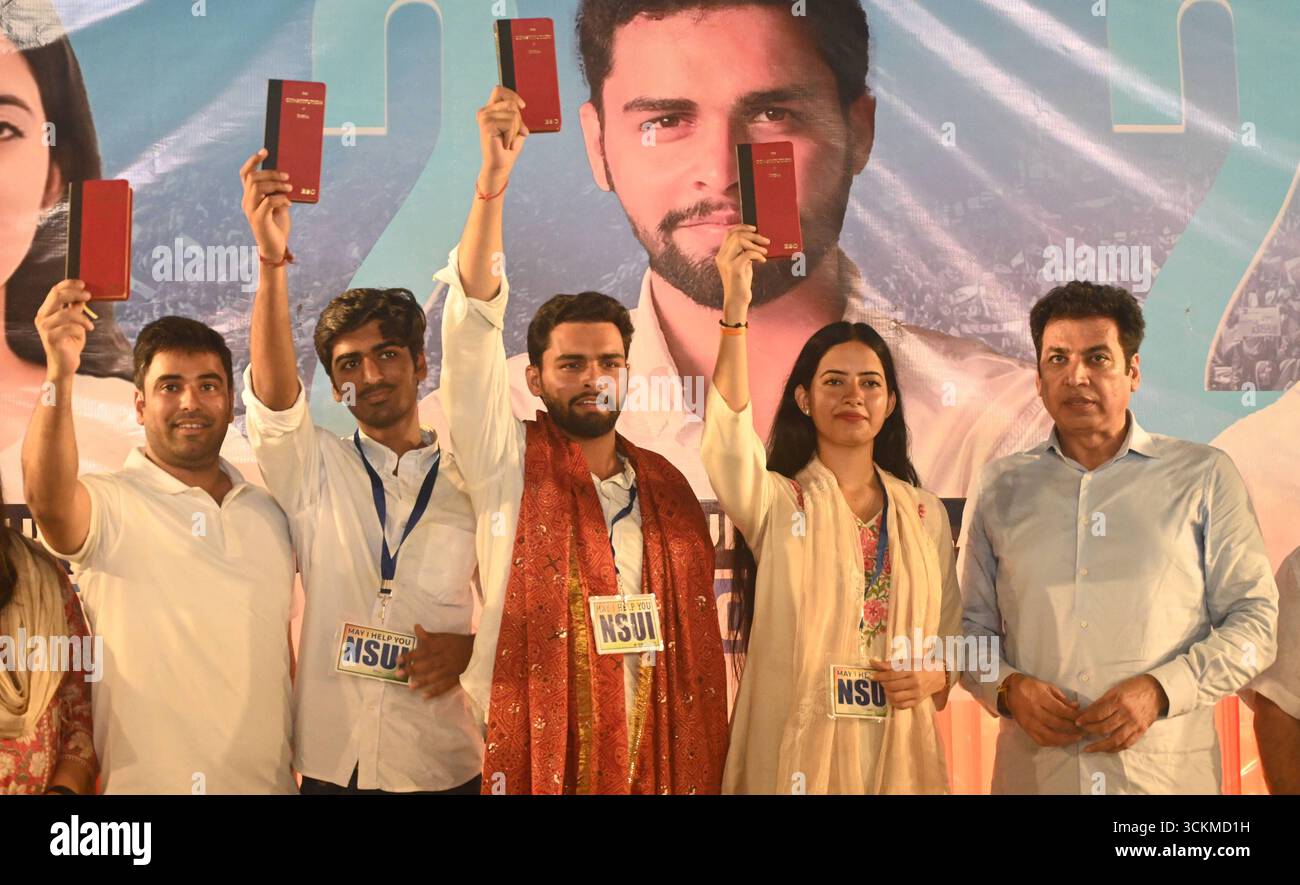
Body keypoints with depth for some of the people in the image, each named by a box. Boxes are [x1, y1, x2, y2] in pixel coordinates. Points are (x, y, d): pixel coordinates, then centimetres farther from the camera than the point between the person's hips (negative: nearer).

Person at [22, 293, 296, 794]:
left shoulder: (269, 515, 7)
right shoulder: (106, 505, -8)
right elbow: (49, 500, -31)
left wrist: (299, 764, 11)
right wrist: (60, 375, -42)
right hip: (142, 783, -4)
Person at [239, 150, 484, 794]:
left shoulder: (473, 486, 3)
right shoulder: (314, 470, 3)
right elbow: (273, 398, -16)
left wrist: (470, 648, -14)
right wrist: (273, 261, -29)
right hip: (328, 768, 0)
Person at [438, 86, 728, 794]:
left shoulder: (666, 483, 7)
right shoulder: (508, 464, -2)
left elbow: (696, 636, 9)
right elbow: (474, 323, -13)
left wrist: (702, 769, 4)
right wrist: (492, 181, -22)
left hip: (658, 762, 3)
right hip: (535, 761, -3)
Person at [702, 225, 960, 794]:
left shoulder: (925, 513, 6)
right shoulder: (778, 503, -5)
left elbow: (951, 632, 14)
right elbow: (728, 438, -25)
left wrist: (935, 677, -8)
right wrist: (735, 309, -32)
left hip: (900, 752, 3)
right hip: (799, 752, -3)